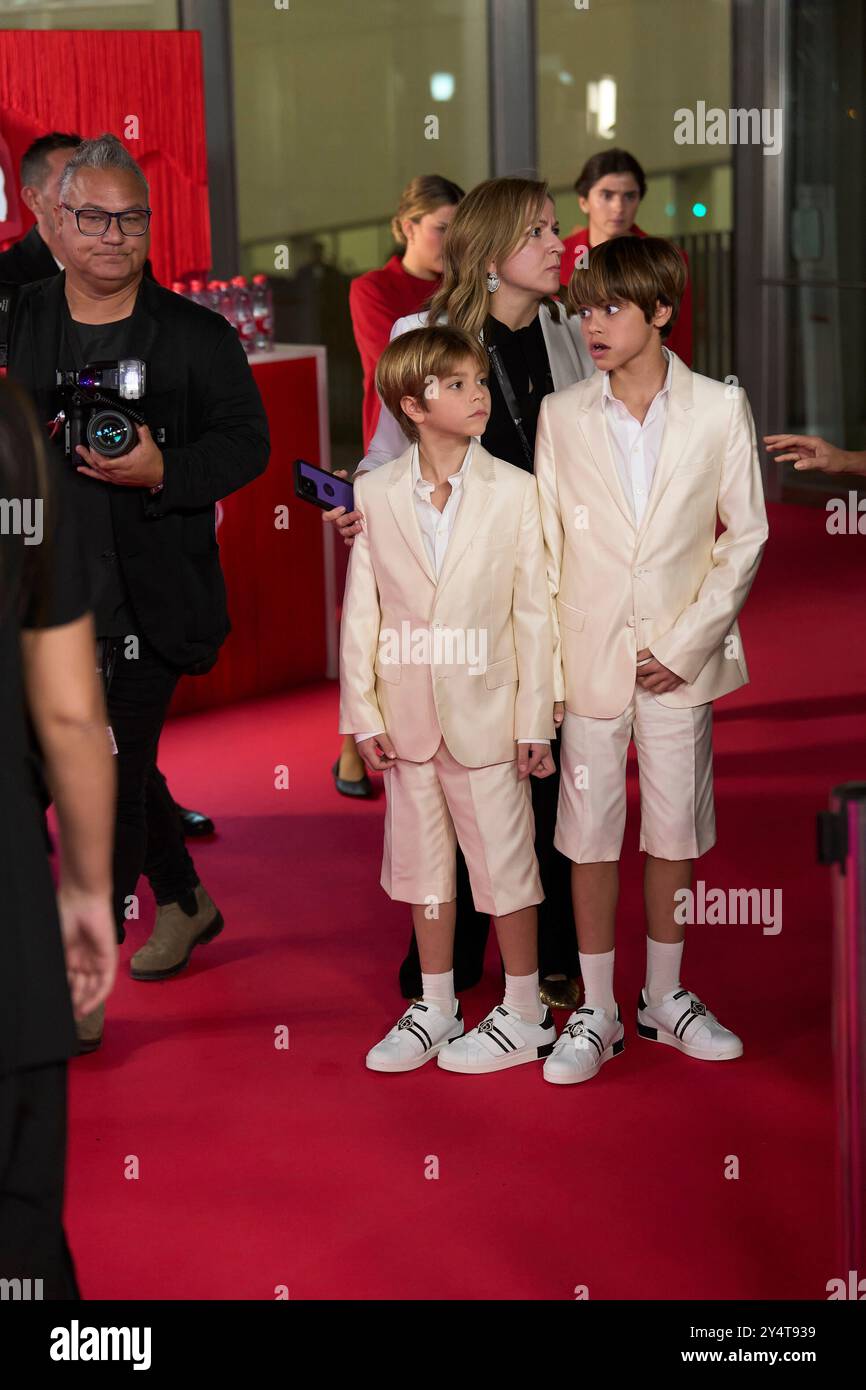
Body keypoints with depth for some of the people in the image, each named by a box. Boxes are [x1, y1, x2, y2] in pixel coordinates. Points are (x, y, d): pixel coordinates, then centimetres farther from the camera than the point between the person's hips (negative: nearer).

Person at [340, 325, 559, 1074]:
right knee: (422, 863, 14)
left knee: (504, 863, 5)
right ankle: (436, 1009, 29)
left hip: (486, 713, -3)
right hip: (410, 716, 3)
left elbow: (534, 611, -5)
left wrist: (536, 719, -7)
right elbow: (361, 611, 2)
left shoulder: (516, 492, -6)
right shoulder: (375, 493, -1)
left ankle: (524, 1014, 20)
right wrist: (363, 713, -1)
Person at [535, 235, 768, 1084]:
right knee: (590, 835, 5)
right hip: (588, 658, 1)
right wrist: (544, 666, -3)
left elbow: (746, 534, 0)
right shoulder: (561, 416, 2)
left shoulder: (720, 410, -2)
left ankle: (663, 998, 25)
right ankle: (597, 1014, 16)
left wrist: (687, 643, -8)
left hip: (680, 661, 0)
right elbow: (545, 546, 3)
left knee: (674, 833, 9)